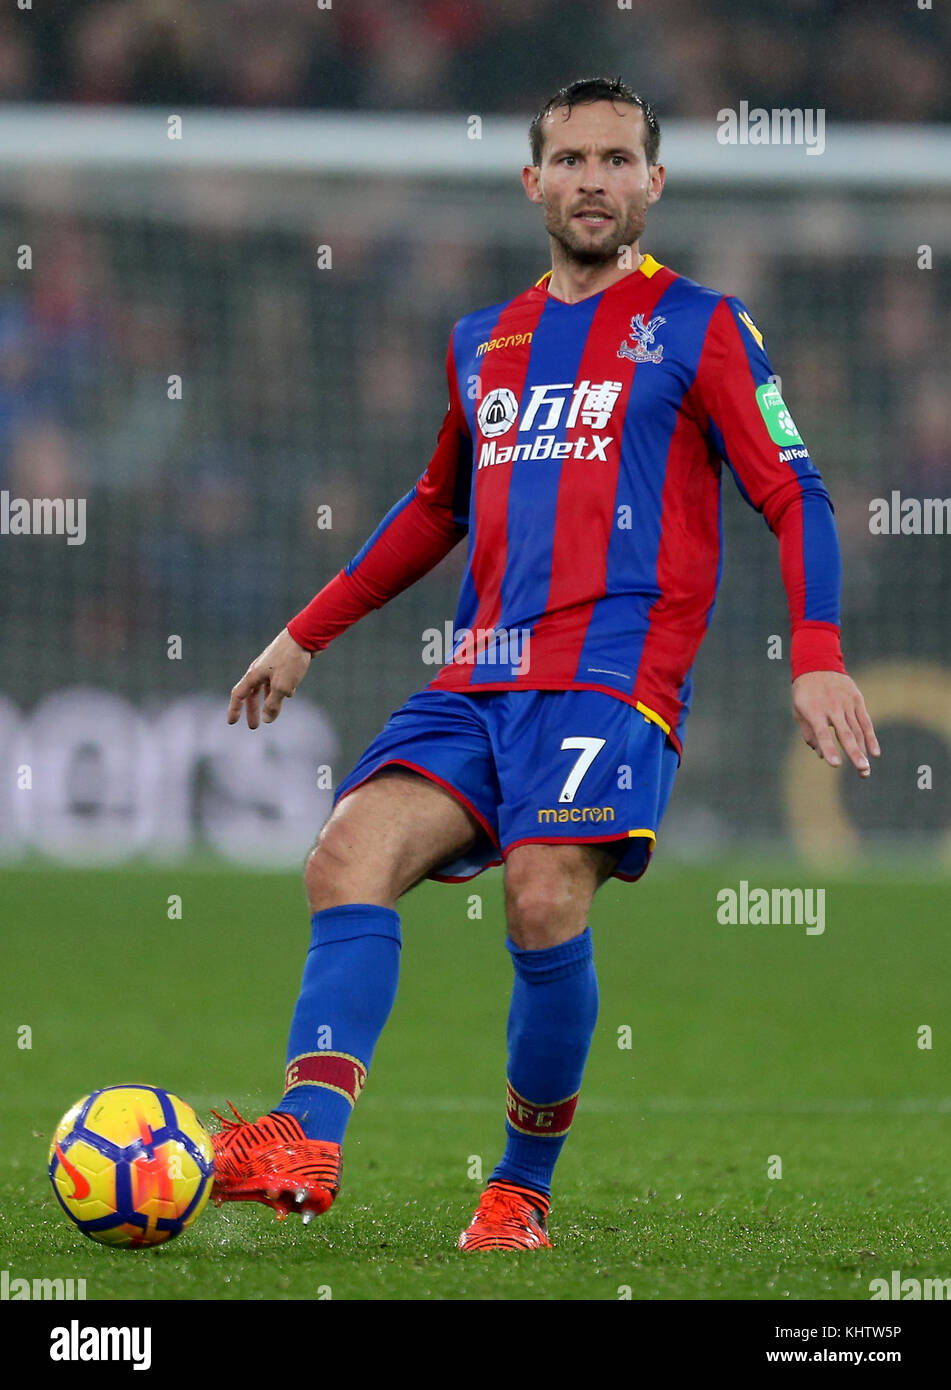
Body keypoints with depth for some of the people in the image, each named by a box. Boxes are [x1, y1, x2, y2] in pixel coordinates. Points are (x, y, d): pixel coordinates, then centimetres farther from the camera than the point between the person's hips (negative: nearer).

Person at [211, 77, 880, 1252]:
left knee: (544, 895, -24)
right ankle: (306, 1142, -31)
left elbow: (794, 496, 1)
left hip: (615, 678, -5)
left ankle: (522, 1191, -8)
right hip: (478, 684, 5)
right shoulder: (484, 342, 21)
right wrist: (305, 635, 33)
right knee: (350, 850, -17)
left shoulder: (697, 327, 5)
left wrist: (817, 658, -13)